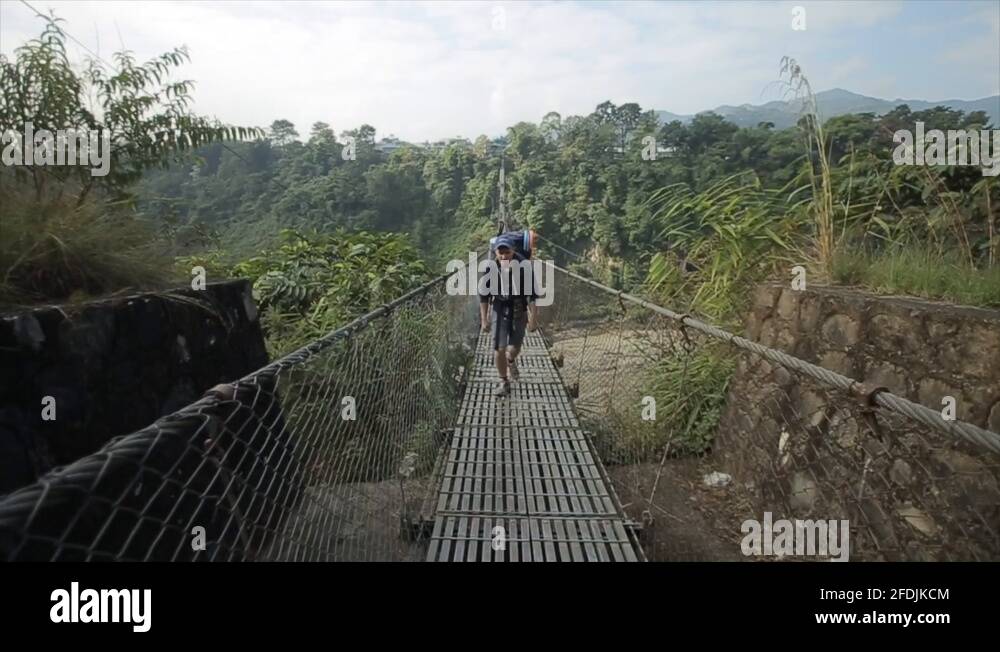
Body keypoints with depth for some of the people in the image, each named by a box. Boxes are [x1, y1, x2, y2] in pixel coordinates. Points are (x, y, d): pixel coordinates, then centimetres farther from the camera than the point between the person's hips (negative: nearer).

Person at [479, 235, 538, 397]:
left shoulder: (523, 267, -18)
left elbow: (532, 295, -11)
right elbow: (483, 295, 1)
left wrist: (534, 319, -12)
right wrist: (484, 319, 1)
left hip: (519, 311, -1)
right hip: (499, 310, 1)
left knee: (513, 348, -1)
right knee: (499, 349, -4)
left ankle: (511, 361, 38)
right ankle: (504, 383, 16)